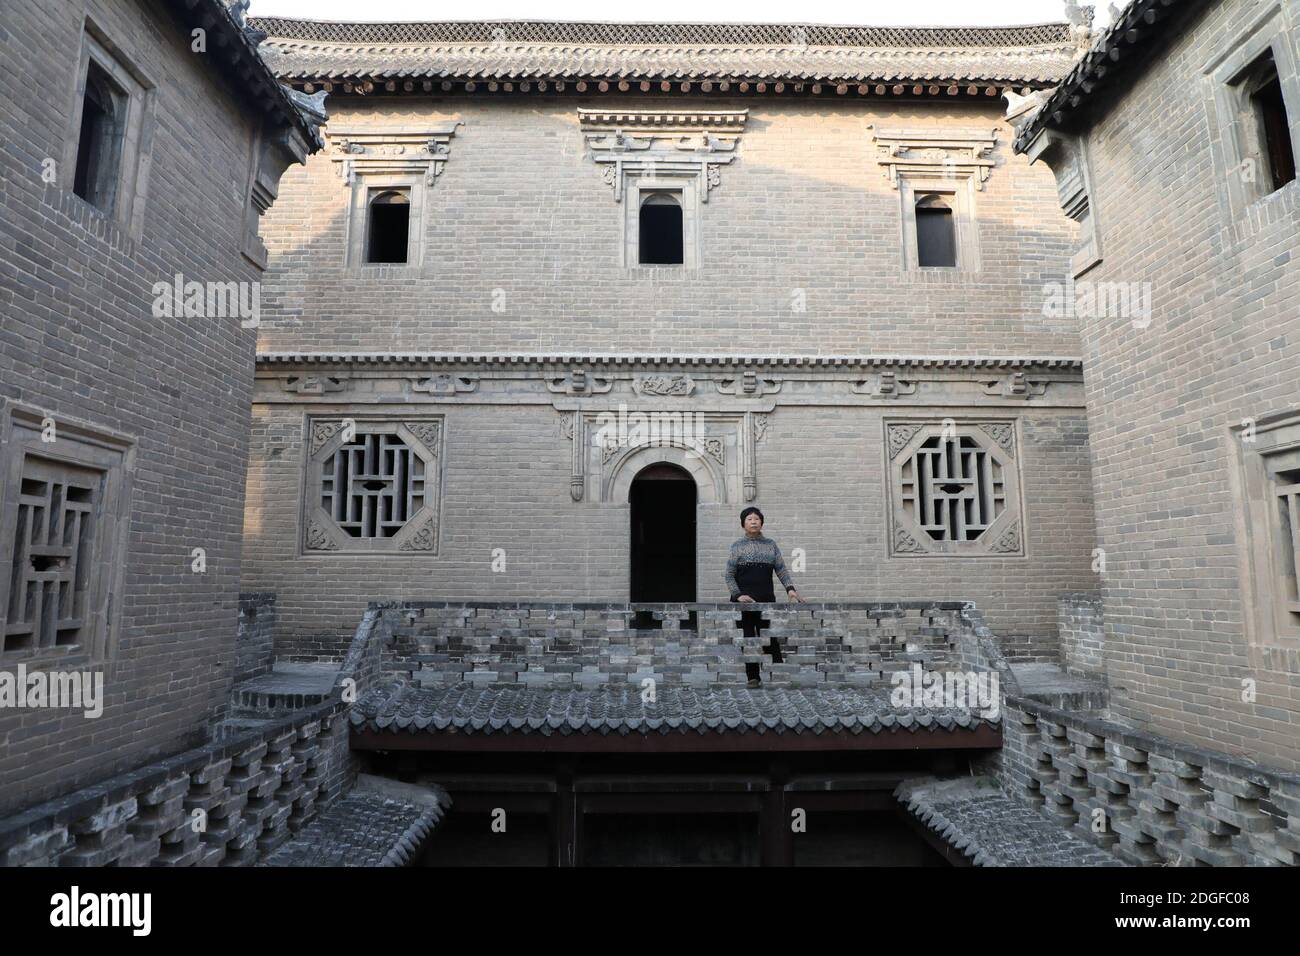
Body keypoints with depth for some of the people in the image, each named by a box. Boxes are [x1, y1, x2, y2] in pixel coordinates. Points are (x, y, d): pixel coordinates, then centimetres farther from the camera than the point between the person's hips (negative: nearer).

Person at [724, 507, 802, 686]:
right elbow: (729, 574, 1)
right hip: (744, 601, -1)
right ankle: (752, 676, 10)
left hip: (767, 600, 1)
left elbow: (781, 570, 8)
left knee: (770, 638, -2)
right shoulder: (737, 547, 4)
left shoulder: (771, 545, 10)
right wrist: (738, 595, -11)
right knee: (747, 639, 2)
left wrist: (790, 588, -8)